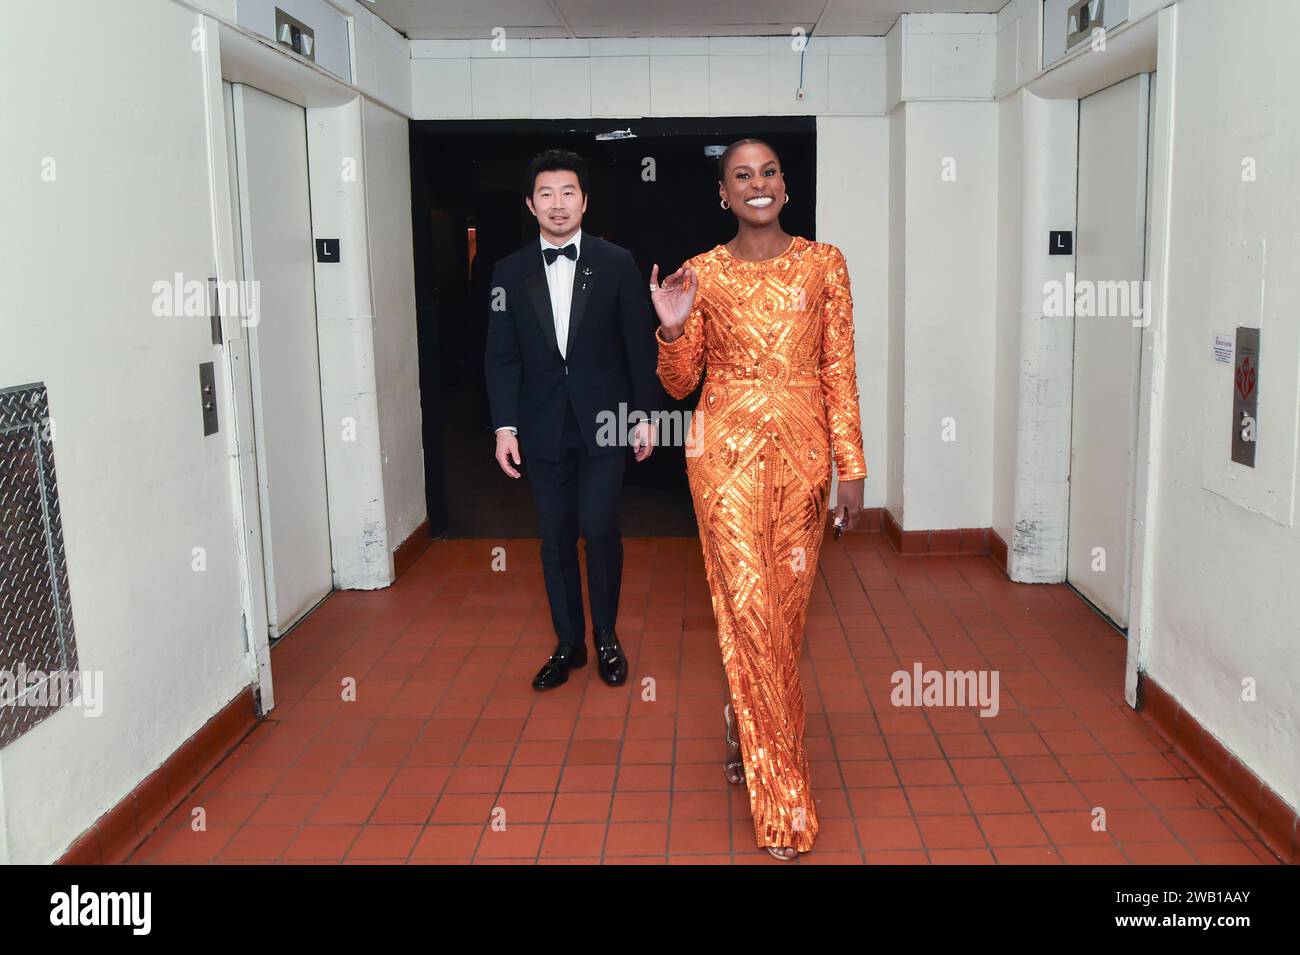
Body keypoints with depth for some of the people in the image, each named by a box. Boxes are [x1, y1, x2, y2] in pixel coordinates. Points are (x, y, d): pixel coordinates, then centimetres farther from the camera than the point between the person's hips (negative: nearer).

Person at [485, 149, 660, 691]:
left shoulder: (617, 264, 0)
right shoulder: (510, 272, 4)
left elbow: (640, 346, 2)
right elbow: (501, 356, 3)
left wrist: (645, 415, -1)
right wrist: (505, 427, -4)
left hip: (603, 422, -2)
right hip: (543, 428, 2)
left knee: (598, 528, -7)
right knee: (556, 539, 7)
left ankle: (606, 636, 15)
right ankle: (569, 644, 22)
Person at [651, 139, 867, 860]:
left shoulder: (823, 264, 5)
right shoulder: (702, 273, 4)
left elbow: (839, 370, 2)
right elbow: (678, 384, 5)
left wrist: (851, 464, -2)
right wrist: (672, 328, -14)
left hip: (801, 448, 2)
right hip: (727, 448, -1)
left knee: (784, 605, 9)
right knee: (748, 605, -5)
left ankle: (746, 736, 36)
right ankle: (781, 801, 6)